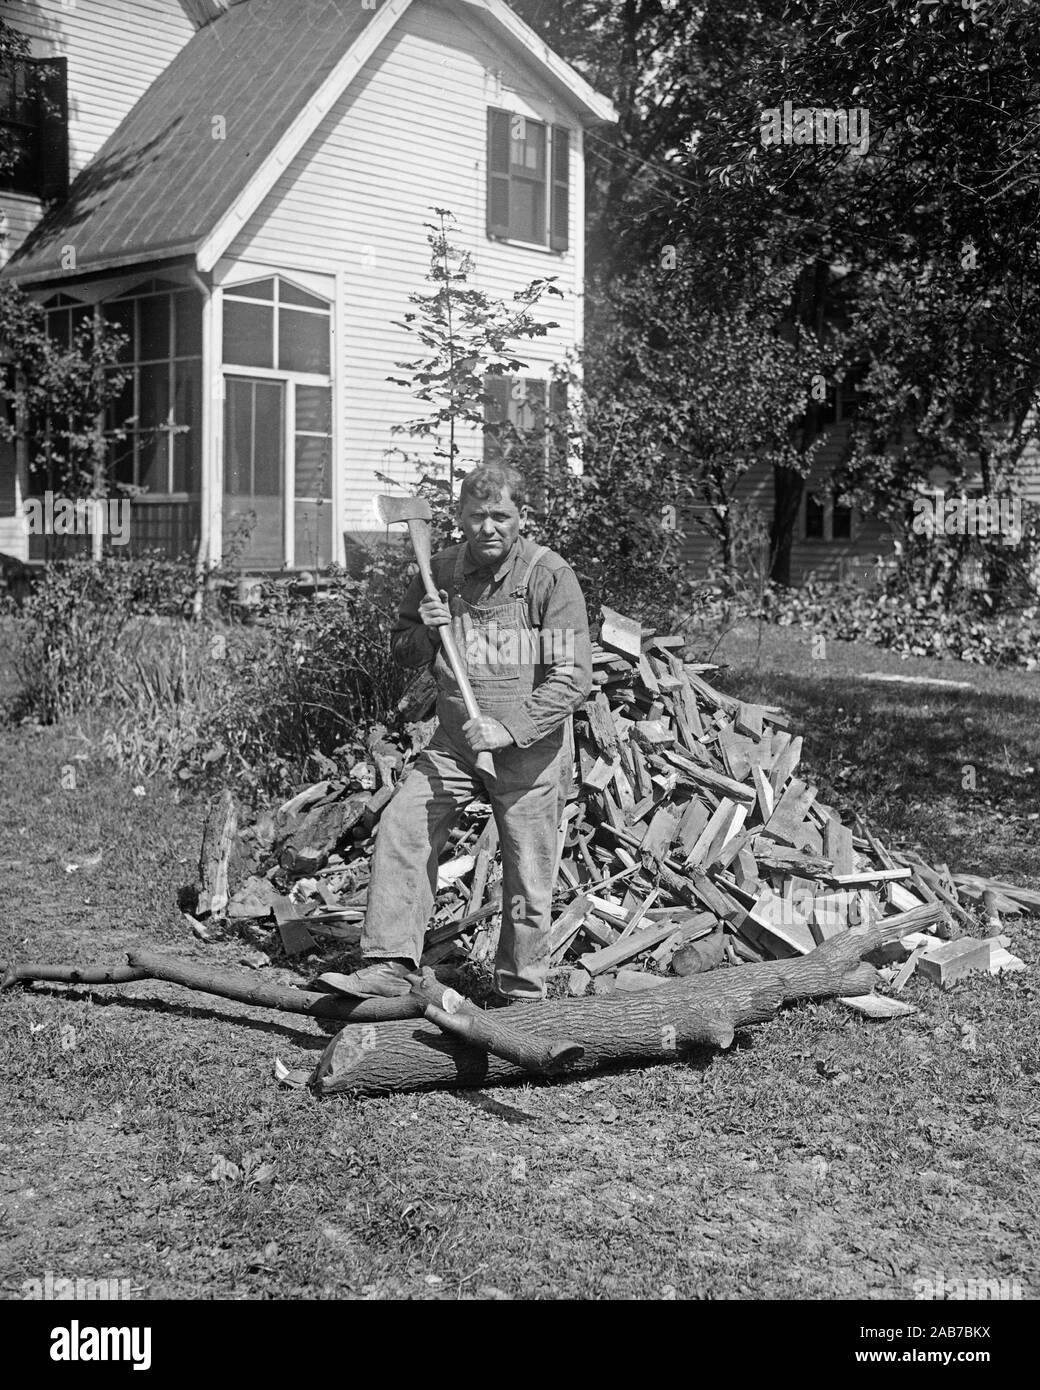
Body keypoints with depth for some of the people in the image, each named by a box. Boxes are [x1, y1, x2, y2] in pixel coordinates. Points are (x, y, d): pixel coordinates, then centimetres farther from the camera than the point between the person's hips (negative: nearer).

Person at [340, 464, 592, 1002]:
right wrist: (424, 630, -8)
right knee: (400, 828, -12)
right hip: (454, 744, 4)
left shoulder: (550, 576, -11)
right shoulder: (439, 572, 3)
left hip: (529, 750, -4)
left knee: (527, 878, 3)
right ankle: (390, 964, -6)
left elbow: (572, 677, -15)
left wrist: (509, 728, -24)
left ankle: (522, 992, 21)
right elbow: (403, 654, 15)